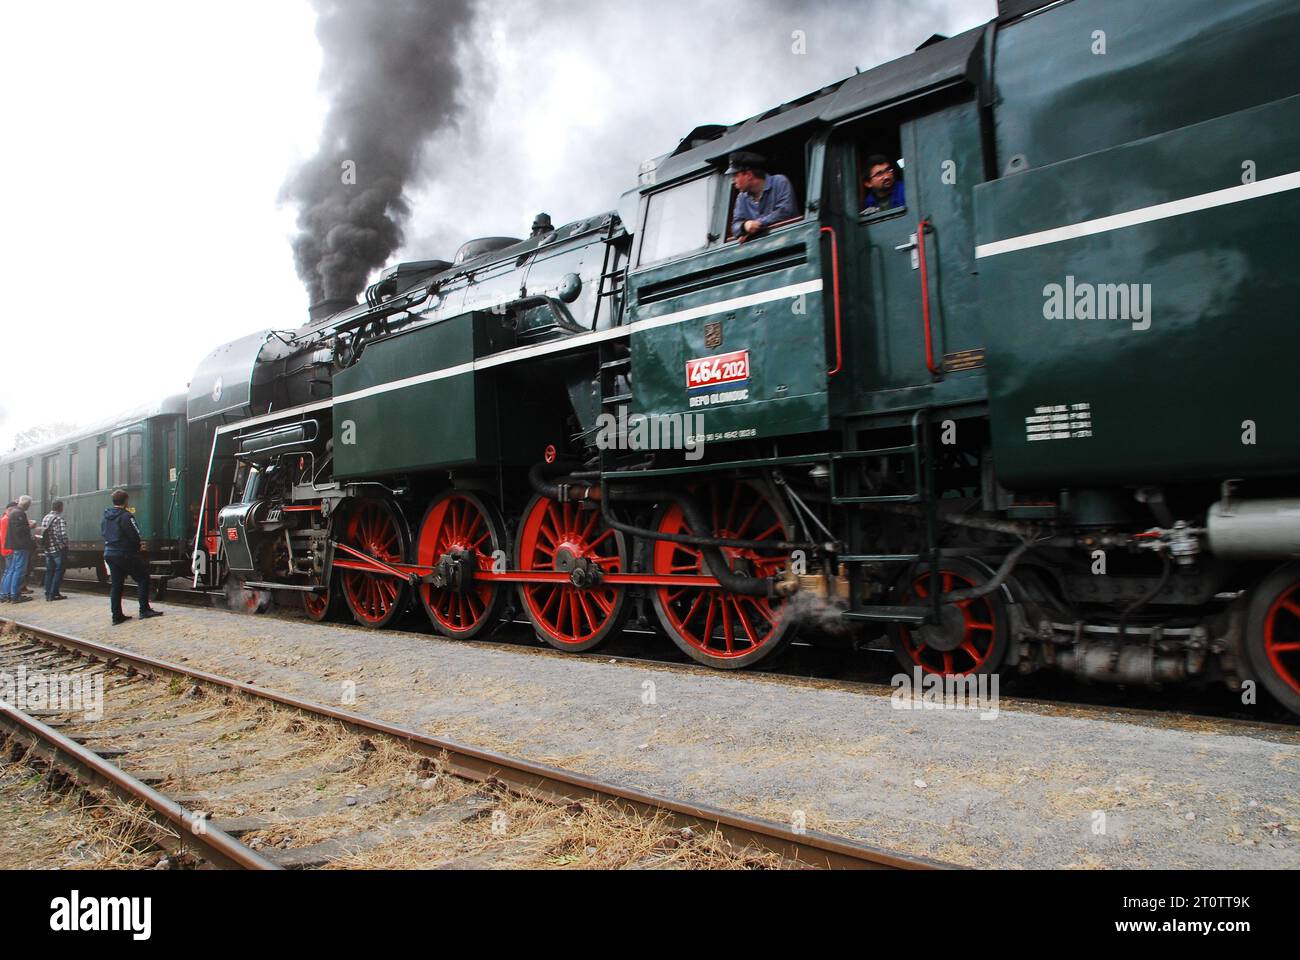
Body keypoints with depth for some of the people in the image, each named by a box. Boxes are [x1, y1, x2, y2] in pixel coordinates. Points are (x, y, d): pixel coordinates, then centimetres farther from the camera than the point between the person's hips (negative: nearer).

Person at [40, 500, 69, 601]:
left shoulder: (45, 518, 9)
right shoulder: (59, 519, -13)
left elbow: (42, 533, 11)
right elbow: (63, 535, -20)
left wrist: (46, 544, 18)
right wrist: (65, 546, -6)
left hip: (47, 550, 7)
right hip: (58, 550, -7)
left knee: (49, 572, 13)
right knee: (59, 571, 1)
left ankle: (48, 594, 13)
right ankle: (53, 594, -1)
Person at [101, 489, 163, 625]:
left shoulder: (105, 518, 11)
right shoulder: (125, 516, -15)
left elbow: (104, 534, 14)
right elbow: (135, 536, -15)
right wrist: (136, 549, 2)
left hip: (109, 554, 8)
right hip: (126, 554, -8)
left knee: (116, 585, 10)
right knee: (143, 579, 2)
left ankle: (117, 615, 10)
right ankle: (144, 610, -1)